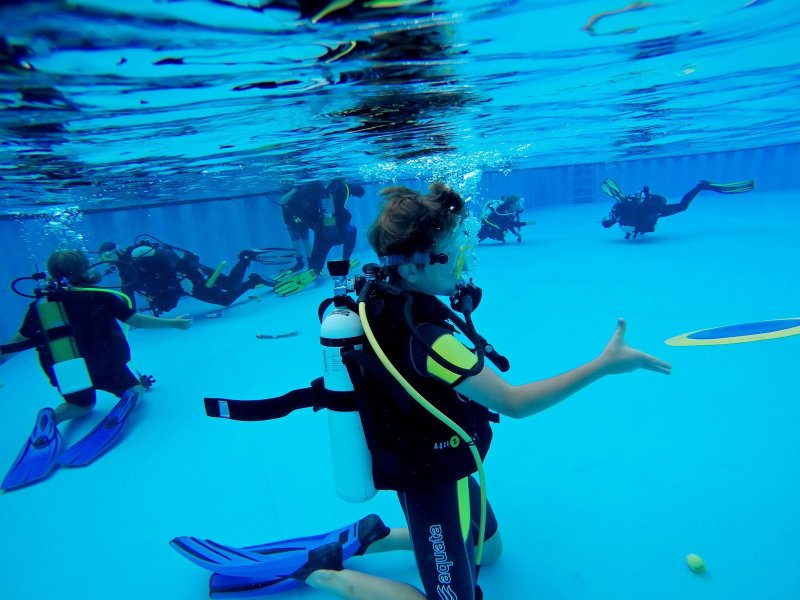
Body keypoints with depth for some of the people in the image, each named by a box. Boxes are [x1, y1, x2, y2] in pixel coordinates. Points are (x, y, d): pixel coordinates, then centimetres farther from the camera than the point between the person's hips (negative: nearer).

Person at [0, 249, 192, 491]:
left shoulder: (39, 304, 2)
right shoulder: (101, 296, -8)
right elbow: (135, 320, -7)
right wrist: (174, 323, 3)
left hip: (67, 373, 3)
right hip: (106, 365, -3)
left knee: (82, 405, 31)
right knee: (135, 388, 25)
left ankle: (50, 419, -3)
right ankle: (127, 401, -13)